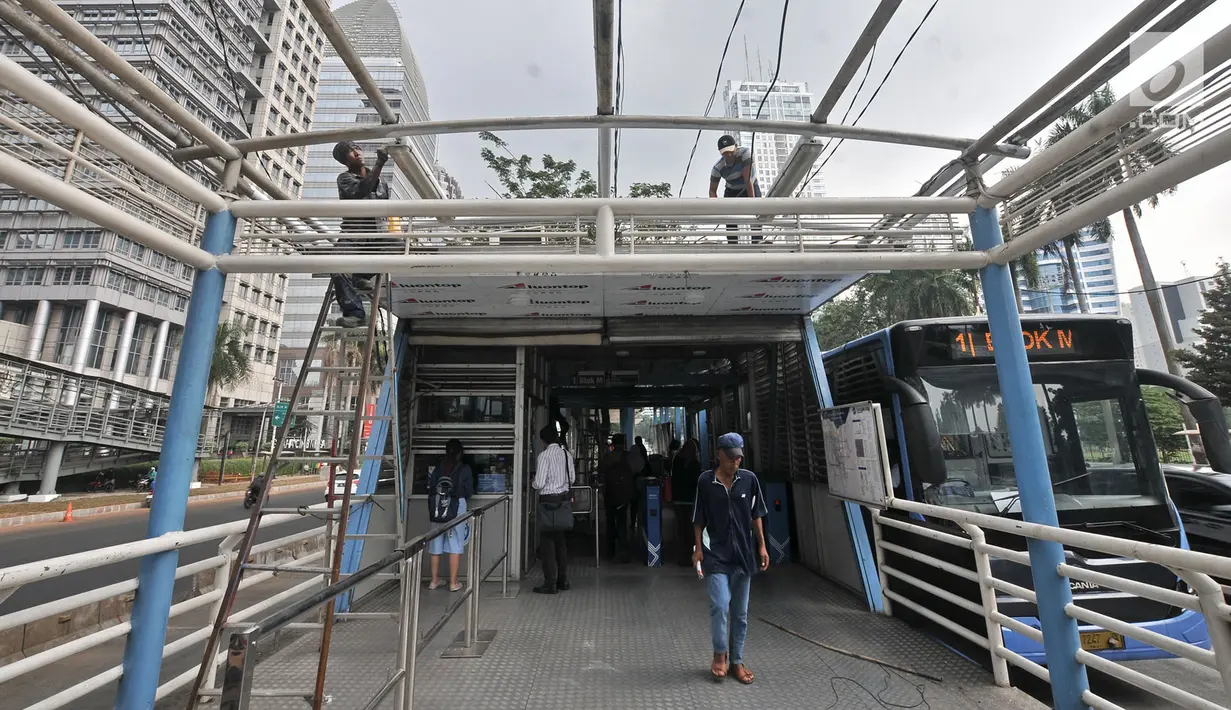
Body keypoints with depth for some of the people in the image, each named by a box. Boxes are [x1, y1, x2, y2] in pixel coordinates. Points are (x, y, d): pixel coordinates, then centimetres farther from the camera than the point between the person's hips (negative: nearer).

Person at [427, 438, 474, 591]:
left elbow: (430, 487, 4)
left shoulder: (438, 467, 4)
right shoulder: (464, 469, -3)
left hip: (437, 508, 3)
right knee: (455, 545, 4)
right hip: (457, 507, -3)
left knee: (436, 544, 14)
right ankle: (453, 583, 9)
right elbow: (469, 491, 1)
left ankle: (435, 580, 25)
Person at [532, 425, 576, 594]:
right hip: (563, 500, 6)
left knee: (547, 542, 4)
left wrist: (533, 483, 5)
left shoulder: (544, 455, -15)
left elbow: (539, 483, -16)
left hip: (548, 502, -6)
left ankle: (550, 584, 10)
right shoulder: (566, 454, 2)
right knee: (561, 541, 17)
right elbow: (572, 479, 8)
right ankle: (563, 581, 27)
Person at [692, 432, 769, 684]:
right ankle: (720, 653, 17)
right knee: (720, 605, -10)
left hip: (743, 554, 3)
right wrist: (698, 548, -5)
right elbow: (698, 519, -2)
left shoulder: (749, 479, -3)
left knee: (740, 613, 12)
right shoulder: (705, 481, -9)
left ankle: (736, 661, 29)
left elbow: (756, 515, 6)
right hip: (716, 555, -2)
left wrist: (762, 546, 4)